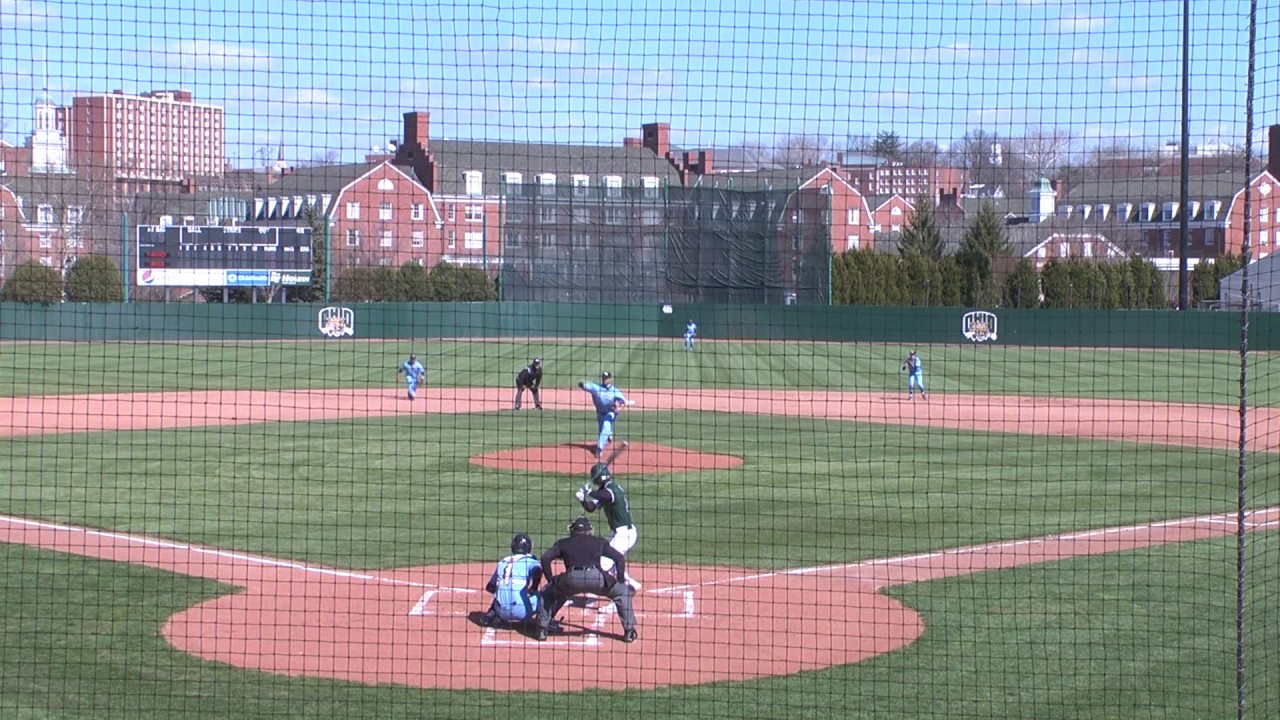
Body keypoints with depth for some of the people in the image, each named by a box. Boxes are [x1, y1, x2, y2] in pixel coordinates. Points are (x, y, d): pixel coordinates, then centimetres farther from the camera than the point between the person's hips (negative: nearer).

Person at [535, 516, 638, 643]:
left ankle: (542, 630, 18)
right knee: (622, 592, 25)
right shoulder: (599, 542, 30)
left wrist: (551, 580, 22)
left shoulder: (563, 543, 28)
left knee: (548, 592, 30)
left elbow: (545, 558, 14)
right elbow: (619, 558, 20)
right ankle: (629, 632, 18)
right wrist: (621, 581, 24)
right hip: (596, 577, 0)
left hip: (571, 579, 0)